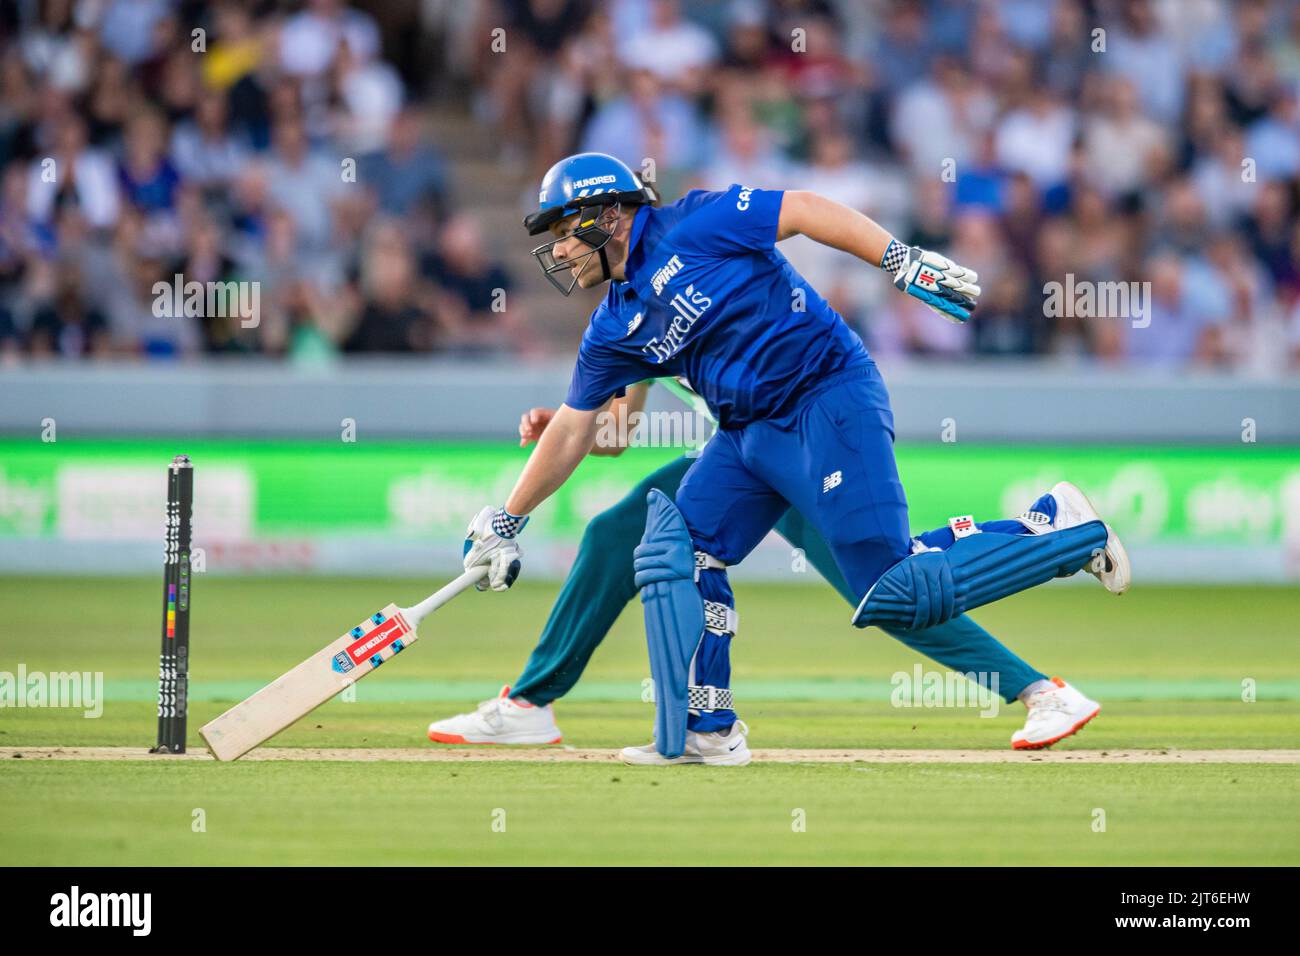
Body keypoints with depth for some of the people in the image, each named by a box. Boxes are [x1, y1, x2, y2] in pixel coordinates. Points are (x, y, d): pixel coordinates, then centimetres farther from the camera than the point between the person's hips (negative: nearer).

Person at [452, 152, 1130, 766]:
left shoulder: (688, 229, -7)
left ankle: (1057, 527, -1)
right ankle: (704, 733, 1)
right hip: (748, 433, 8)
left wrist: (903, 262, -18)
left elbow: (804, 210, -9)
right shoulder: (614, 331, 14)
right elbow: (572, 430, 20)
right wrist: (506, 522, 20)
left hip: (829, 402, -8)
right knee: (675, 552, -4)